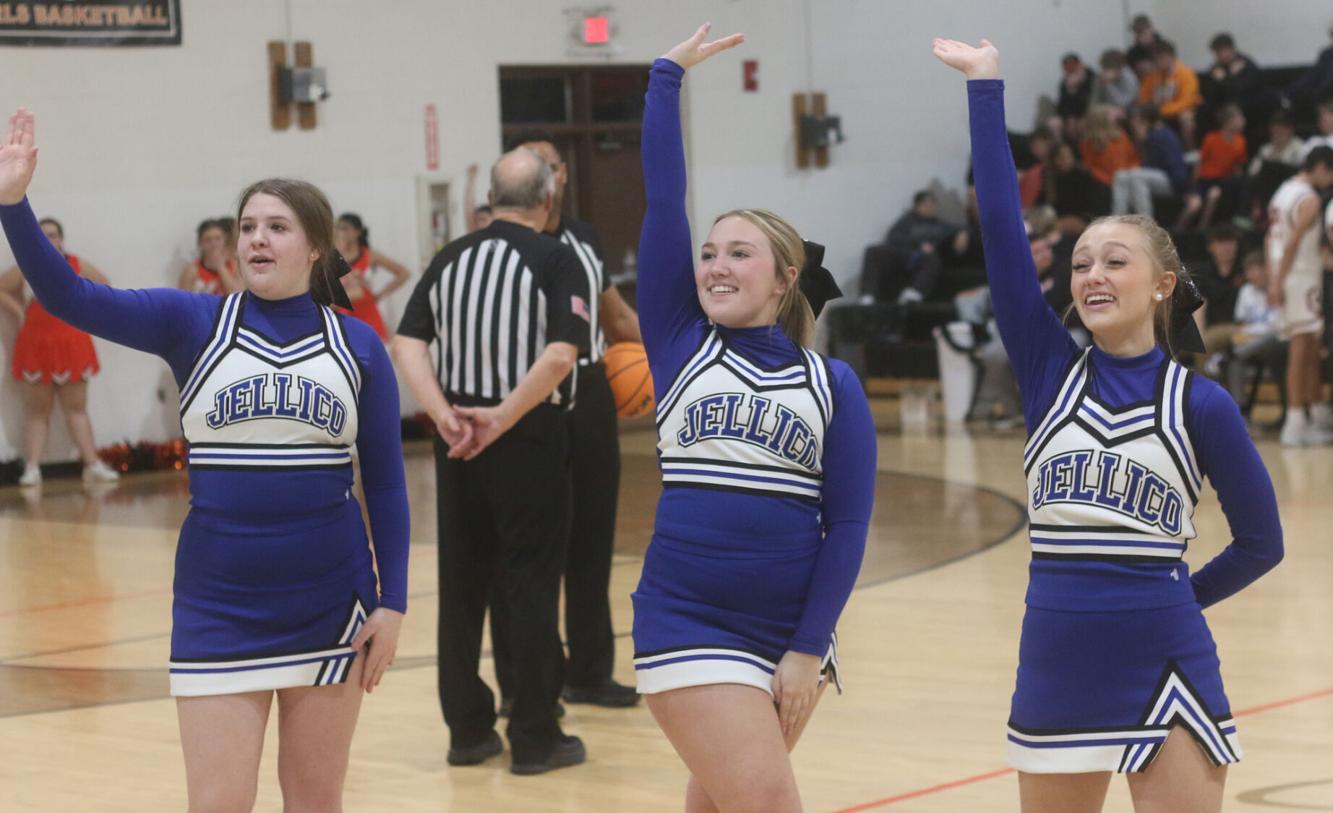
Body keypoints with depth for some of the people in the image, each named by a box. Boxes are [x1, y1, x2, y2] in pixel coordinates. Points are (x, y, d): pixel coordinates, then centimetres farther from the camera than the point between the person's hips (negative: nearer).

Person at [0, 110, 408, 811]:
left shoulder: (358, 347, 2)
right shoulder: (193, 323, 0)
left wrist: (392, 602, -1)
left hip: (328, 603, 1)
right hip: (218, 605, -1)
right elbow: (70, 297, -12)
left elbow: (385, 485, 5)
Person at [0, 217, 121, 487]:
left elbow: (104, 286, 15)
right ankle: (32, 468, -2)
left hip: (71, 345, 1)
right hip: (36, 346, -1)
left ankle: (93, 465, 1)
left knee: (77, 408, 4)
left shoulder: (77, 266, 3)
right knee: (37, 411, 2)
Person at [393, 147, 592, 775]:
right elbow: (560, 354, -19)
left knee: (463, 583, 12)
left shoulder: (451, 258, 8)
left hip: (460, 437, 4)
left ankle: (468, 730, 17)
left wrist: (444, 415, -9)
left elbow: (407, 344, -1)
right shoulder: (555, 259, -6)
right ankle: (534, 737, 6)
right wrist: (502, 418, -15)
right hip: (530, 439, -4)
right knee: (530, 584, 2)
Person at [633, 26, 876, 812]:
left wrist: (809, 651, -6)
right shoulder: (681, 345, 2)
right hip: (689, 624, -2)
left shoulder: (833, 385, 4)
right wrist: (668, 77, 0)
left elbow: (848, 524, 0)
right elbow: (663, 200, -1)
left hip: (792, 634, 2)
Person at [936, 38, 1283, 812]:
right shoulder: (1050, 371, 3)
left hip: (1166, 671, -3)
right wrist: (986, 88, -7)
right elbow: (1002, 225, -5)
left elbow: (1261, 542, 7)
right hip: (1055, 665, 3)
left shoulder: (1201, 404, -3)